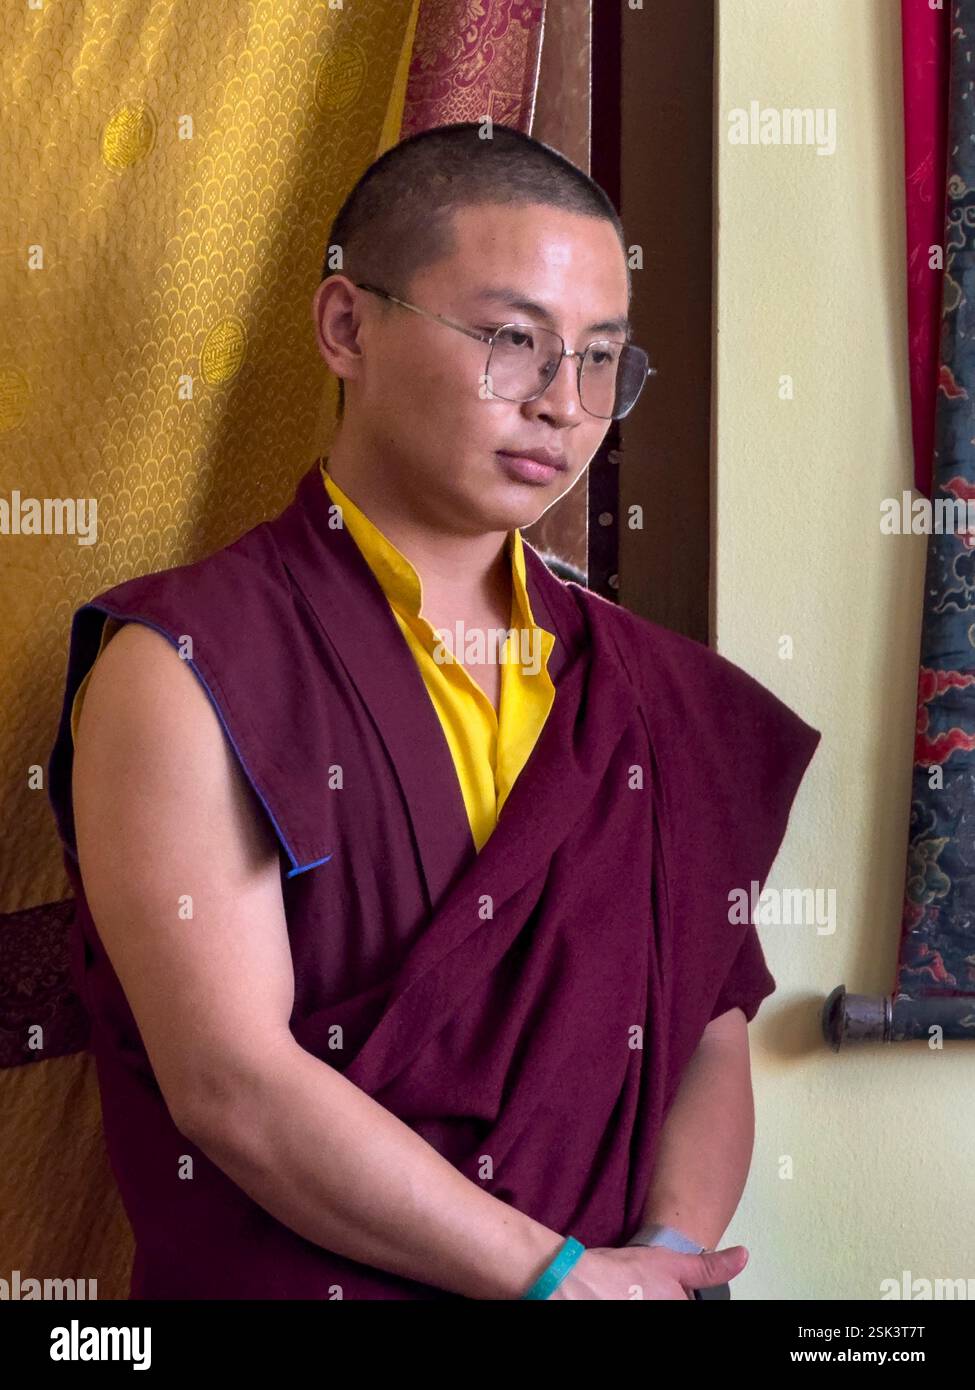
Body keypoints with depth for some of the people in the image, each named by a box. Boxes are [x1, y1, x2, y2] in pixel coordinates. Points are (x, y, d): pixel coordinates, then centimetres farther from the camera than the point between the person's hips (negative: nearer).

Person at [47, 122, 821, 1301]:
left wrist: (668, 1249, -9)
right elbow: (230, 1081, -12)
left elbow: (715, 1033, 8)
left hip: (622, 1270, 4)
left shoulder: (658, 698, 10)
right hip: (288, 1282, -4)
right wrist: (563, 1278, -11)